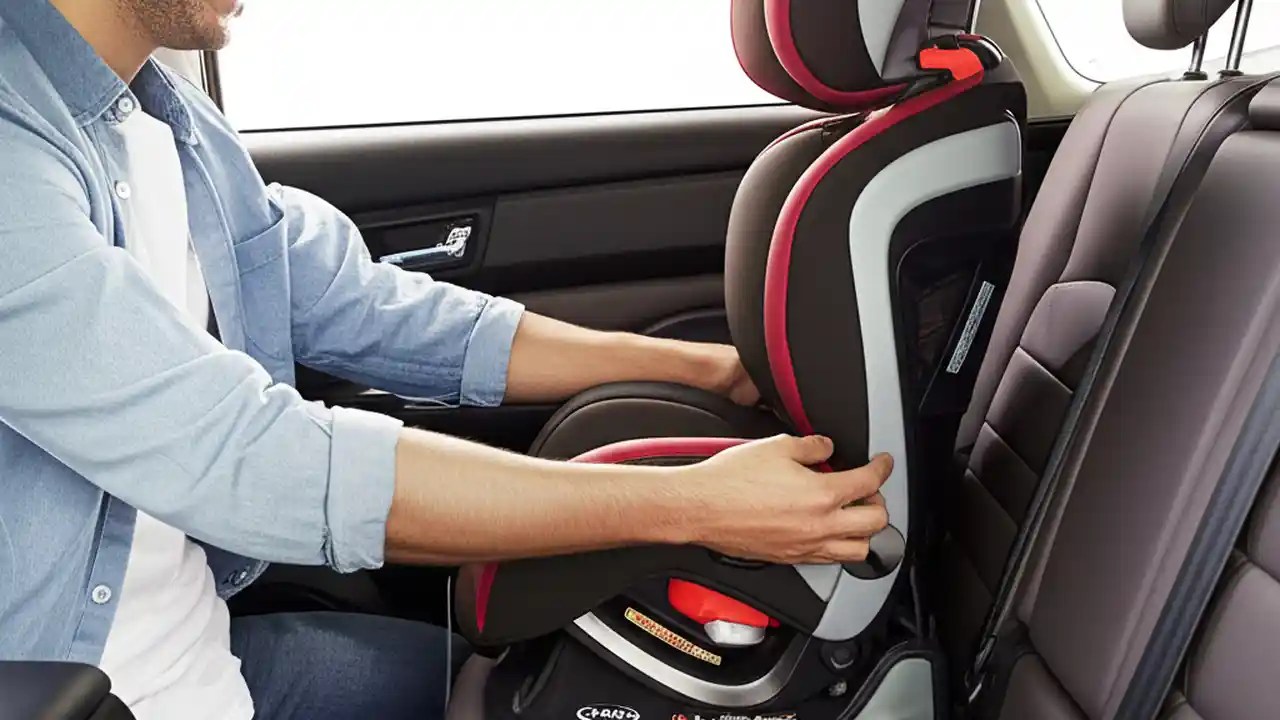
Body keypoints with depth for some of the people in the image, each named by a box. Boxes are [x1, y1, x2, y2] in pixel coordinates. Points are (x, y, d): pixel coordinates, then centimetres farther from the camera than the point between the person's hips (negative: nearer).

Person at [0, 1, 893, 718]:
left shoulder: (170, 119, 2)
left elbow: (370, 312, 2)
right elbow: (245, 458, -31)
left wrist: (713, 367, -1)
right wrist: (692, 505, -30)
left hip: (203, 646, 7)